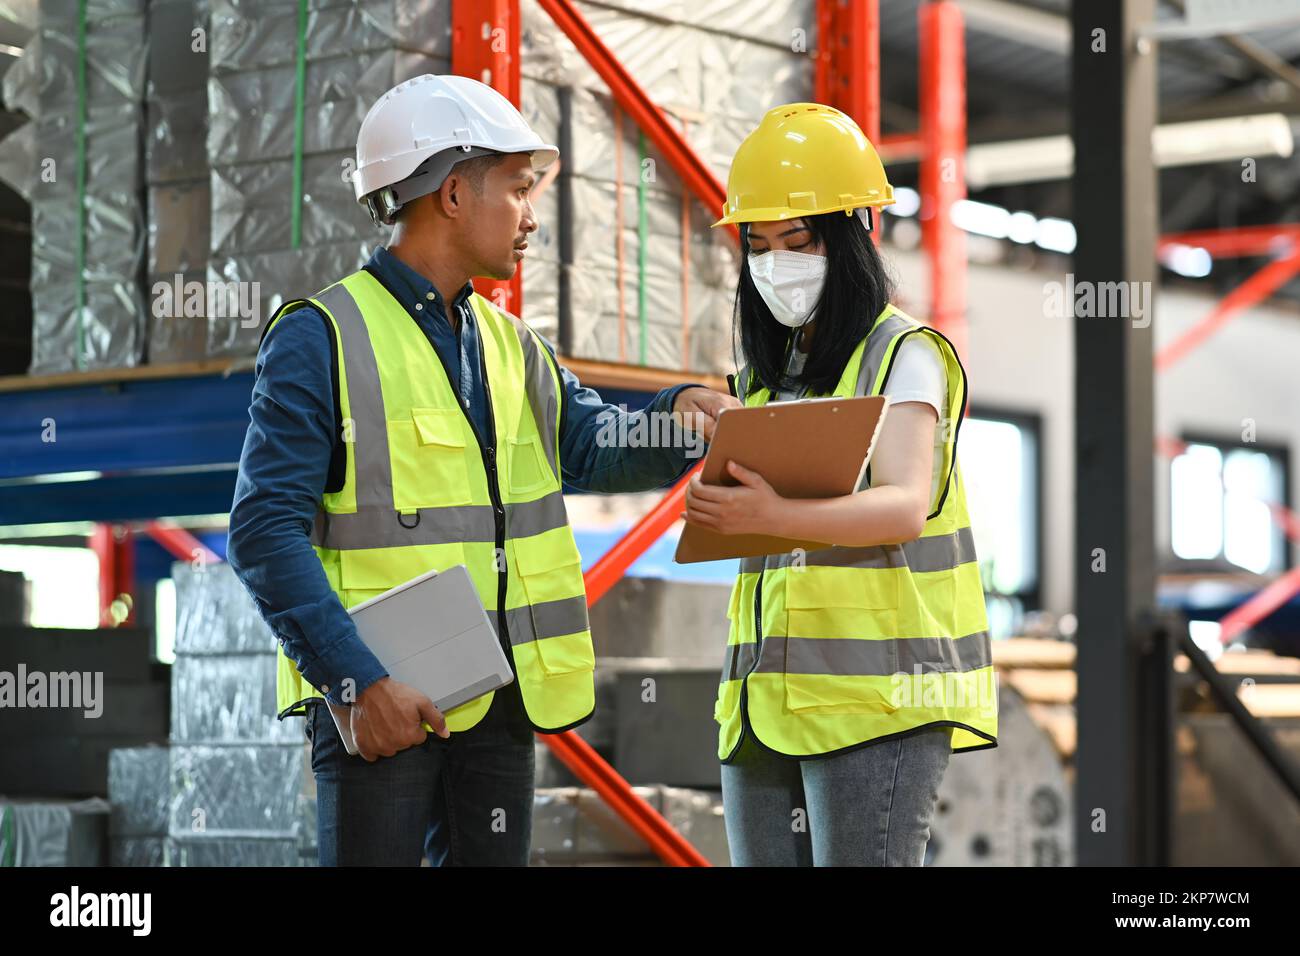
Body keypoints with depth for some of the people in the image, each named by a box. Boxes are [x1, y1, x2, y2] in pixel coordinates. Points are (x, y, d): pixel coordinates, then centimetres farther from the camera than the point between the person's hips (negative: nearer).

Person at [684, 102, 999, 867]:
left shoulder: (903, 355, -3)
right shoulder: (767, 371, 20)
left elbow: (903, 507, -20)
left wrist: (772, 516, -35)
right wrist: (722, 514, 2)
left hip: (877, 695, -7)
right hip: (767, 705, 8)